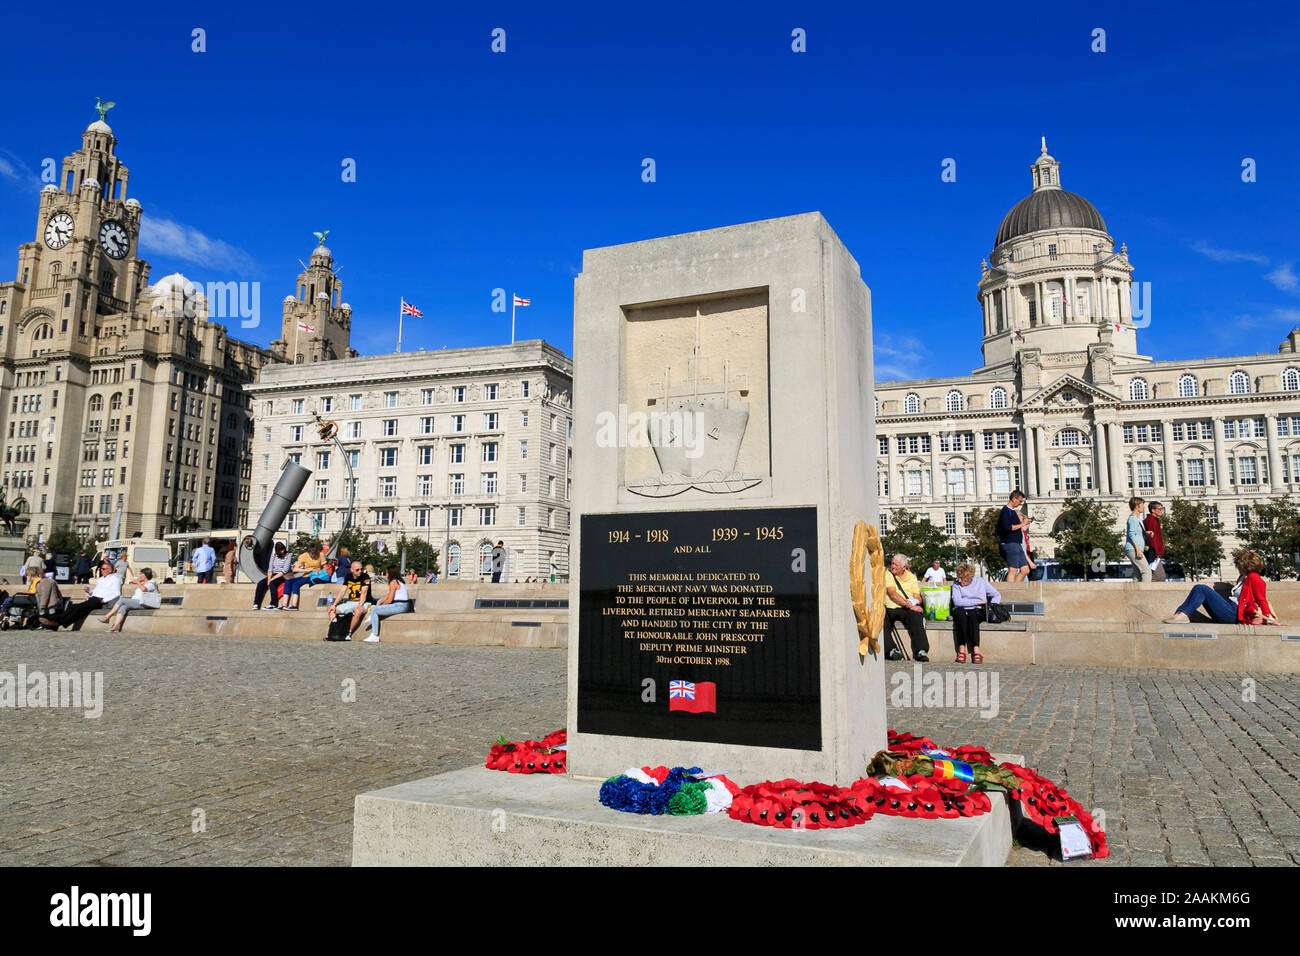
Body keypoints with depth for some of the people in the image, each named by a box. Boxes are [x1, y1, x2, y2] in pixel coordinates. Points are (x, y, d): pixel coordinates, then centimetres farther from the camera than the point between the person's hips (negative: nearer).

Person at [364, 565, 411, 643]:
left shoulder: (393, 582, -12)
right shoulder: (400, 581, 17)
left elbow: (389, 600, -14)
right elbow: (388, 595, 19)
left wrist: (380, 605, 4)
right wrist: (379, 603, 9)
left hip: (399, 606, -10)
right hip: (404, 605, 10)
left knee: (373, 610, -8)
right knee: (379, 600, 28)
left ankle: (375, 636, -10)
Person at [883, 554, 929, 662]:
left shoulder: (911, 577, 15)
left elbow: (917, 597, 12)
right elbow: (892, 594, -10)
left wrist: (913, 602, -14)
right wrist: (909, 605, -18)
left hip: (908, 609, 2)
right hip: (890, 608, -2)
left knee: (917, 616, -30)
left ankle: (921, 651, -32)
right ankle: (892, 650, -29)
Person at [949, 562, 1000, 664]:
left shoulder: (981, 582, 9)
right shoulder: (956, 584, 6)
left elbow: (997, 595, 14)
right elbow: (957, 601, -9)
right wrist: (977, 602, -10)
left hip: (977, 611, 0)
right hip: (961, 611, 0)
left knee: (972, 615, -36)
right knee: (961, 613, -36)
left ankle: (976, 650, -38)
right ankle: (961, 649, -35)